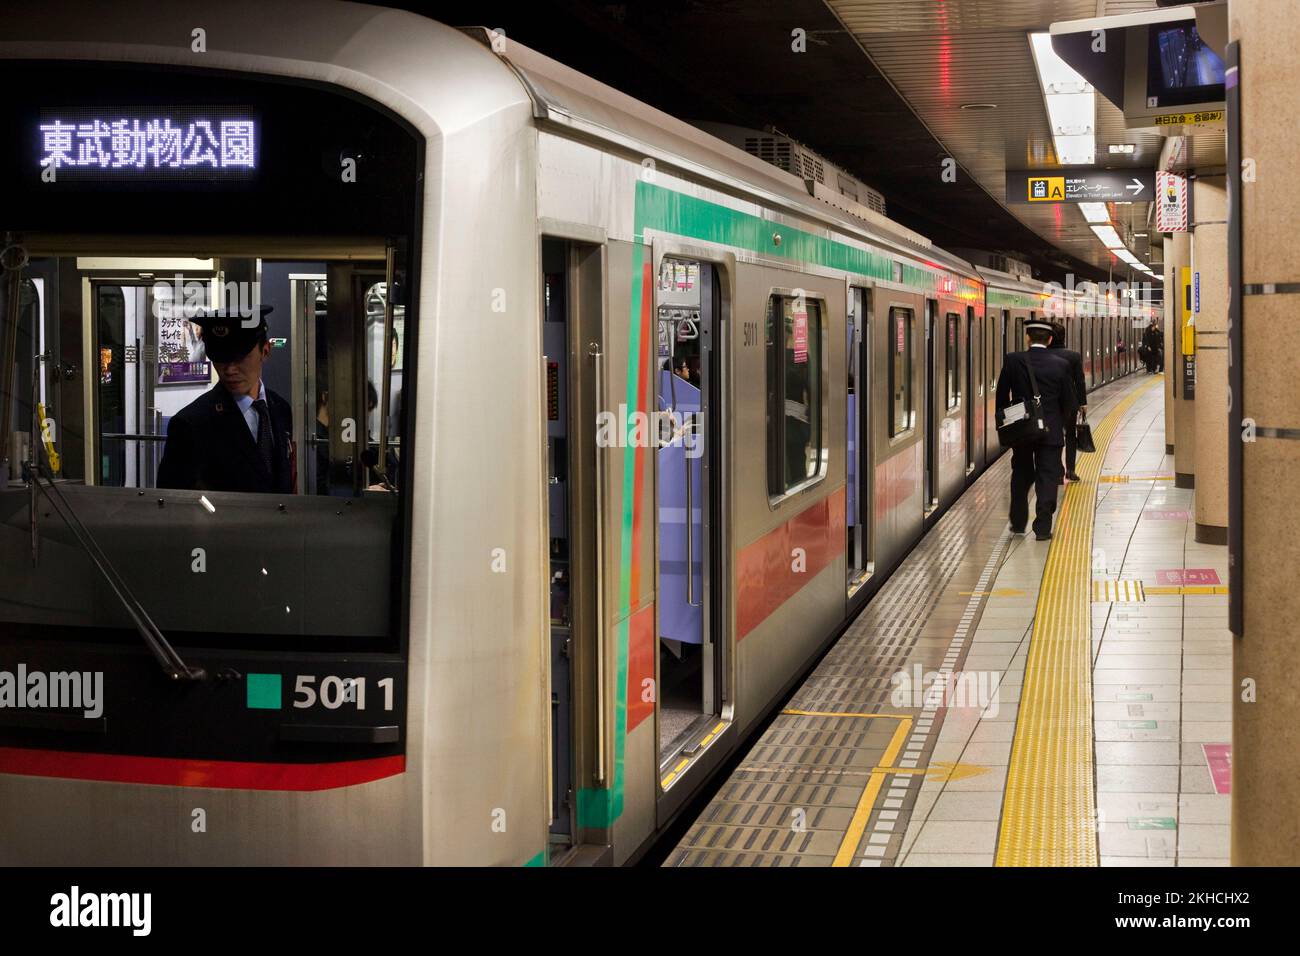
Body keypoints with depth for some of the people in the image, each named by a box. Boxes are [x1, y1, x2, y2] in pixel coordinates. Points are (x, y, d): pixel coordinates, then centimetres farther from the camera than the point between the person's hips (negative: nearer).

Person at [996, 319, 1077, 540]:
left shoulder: (1013, 361, -7)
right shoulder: (1061, 365, -7)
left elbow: (1002, 395, -1)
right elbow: (1069, 402, -2)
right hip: (1051, 431, -1)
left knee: (1021, 477, 17)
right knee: (1047, 479, 4)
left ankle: (1018, 524, 22)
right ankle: (1043, 527, 1)